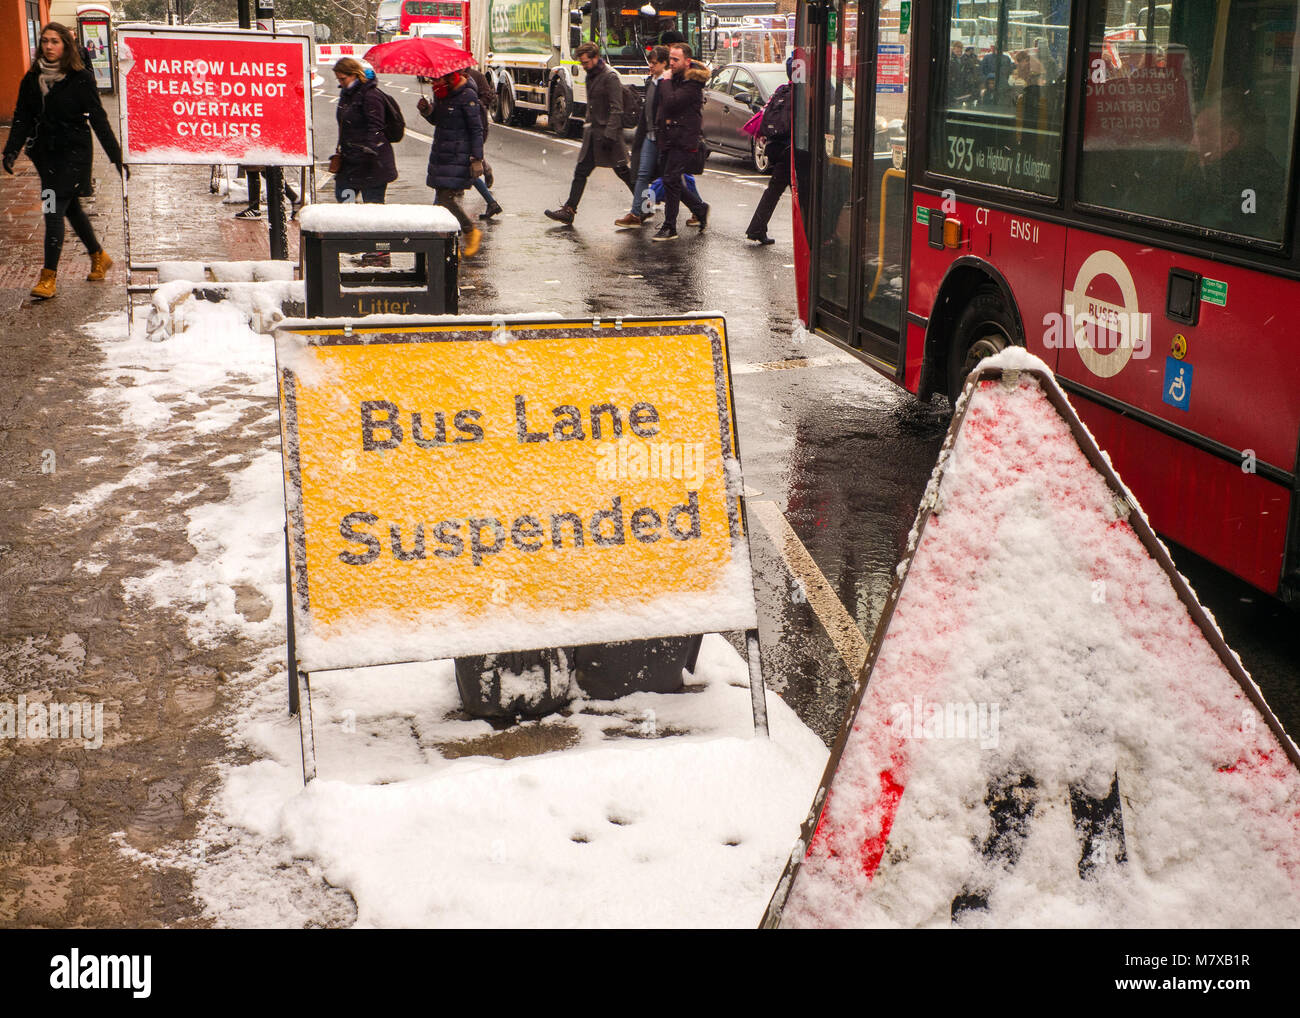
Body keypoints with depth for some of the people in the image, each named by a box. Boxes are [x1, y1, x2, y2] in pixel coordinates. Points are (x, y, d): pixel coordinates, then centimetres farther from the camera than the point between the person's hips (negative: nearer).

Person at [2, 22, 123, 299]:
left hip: (74, 152, -6)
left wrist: (116, 156, -9)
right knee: (70, 207, 16)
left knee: (54, 209, -13)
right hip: (45, 152, 6)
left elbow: (98, 119, -7)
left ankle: (49, 276, -10)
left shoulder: (81, 78, -7)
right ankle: (99, 257, 36)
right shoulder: (32, 79, 6)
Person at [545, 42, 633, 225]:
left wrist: (609, 135, -24)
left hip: (607, 131, -8)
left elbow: (616, 109, -19)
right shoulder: (591, 76, 12)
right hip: (592, 131, 8)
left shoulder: (610, 77, -15)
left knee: (622, 170, 2)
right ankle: (568, 211, 3)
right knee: (581, 170, 4)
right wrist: (588, 124, 18)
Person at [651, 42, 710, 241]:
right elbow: (658, 103, 23)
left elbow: (671, 102, -25)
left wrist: (666, 82, -12)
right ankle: (700, 209, 30)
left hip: (684, 140, -9)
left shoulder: (693, 83, -12)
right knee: (672, 181, 11)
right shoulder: (673, 78, 15)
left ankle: (670, 228, -7)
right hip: (669, 138, 9)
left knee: (670, 180, -12)